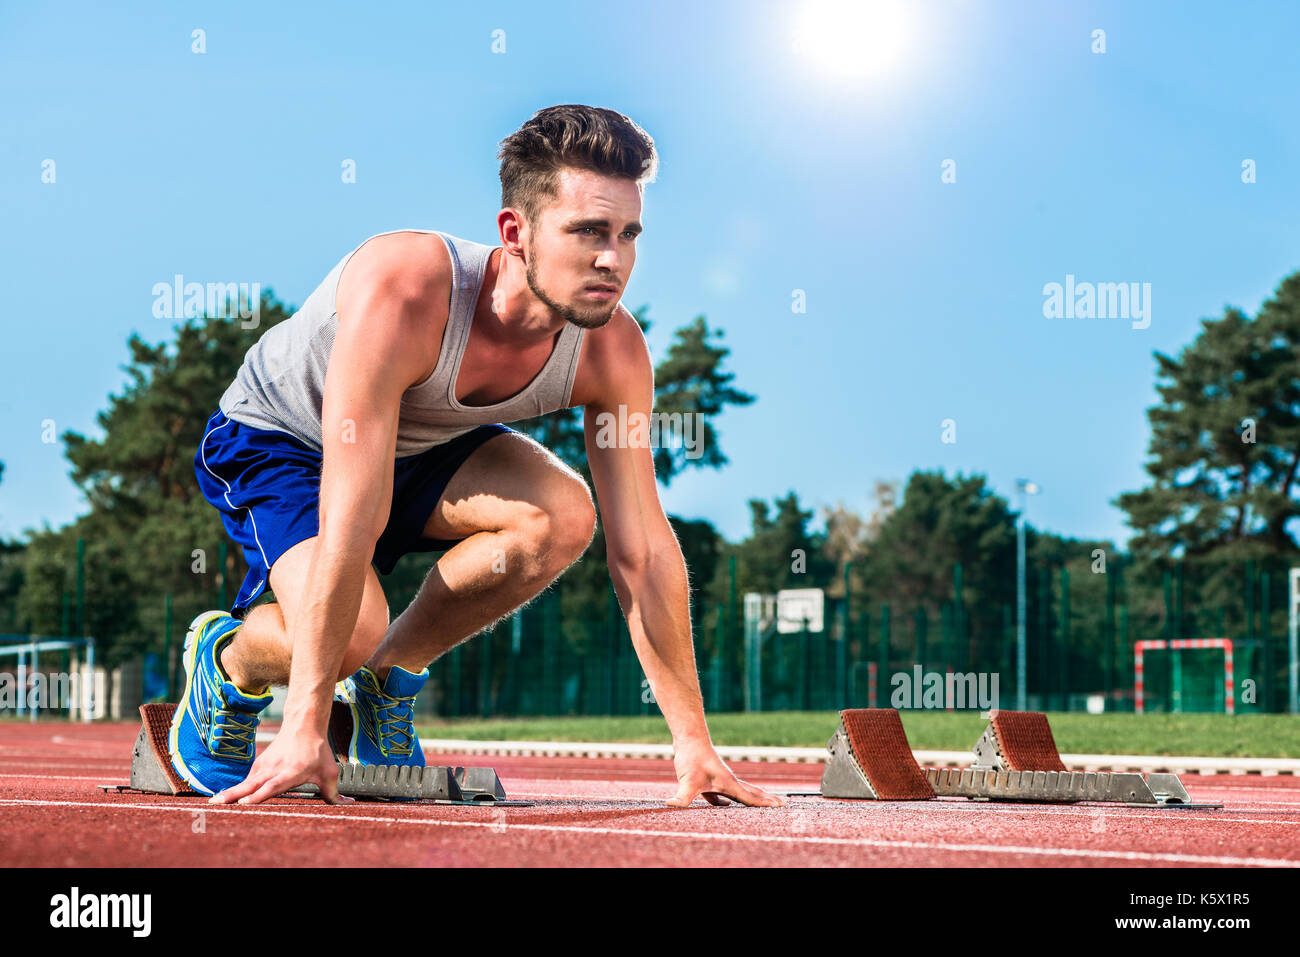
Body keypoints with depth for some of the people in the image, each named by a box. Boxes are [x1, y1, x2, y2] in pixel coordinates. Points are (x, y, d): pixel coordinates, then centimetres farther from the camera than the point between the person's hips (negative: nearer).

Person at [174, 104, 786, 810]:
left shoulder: (614, 351, -23)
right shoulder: (401, 292, -40)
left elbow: (641, 546, -16)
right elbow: (350, 525, -41)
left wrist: (692, 741, -17)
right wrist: (304, 730, -41)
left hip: (424, 449, 5)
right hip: (272, 440, -5)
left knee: (562, 513, -25)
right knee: (346, 628, -32)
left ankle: (390, 675, -1)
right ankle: (226, 662, 5)